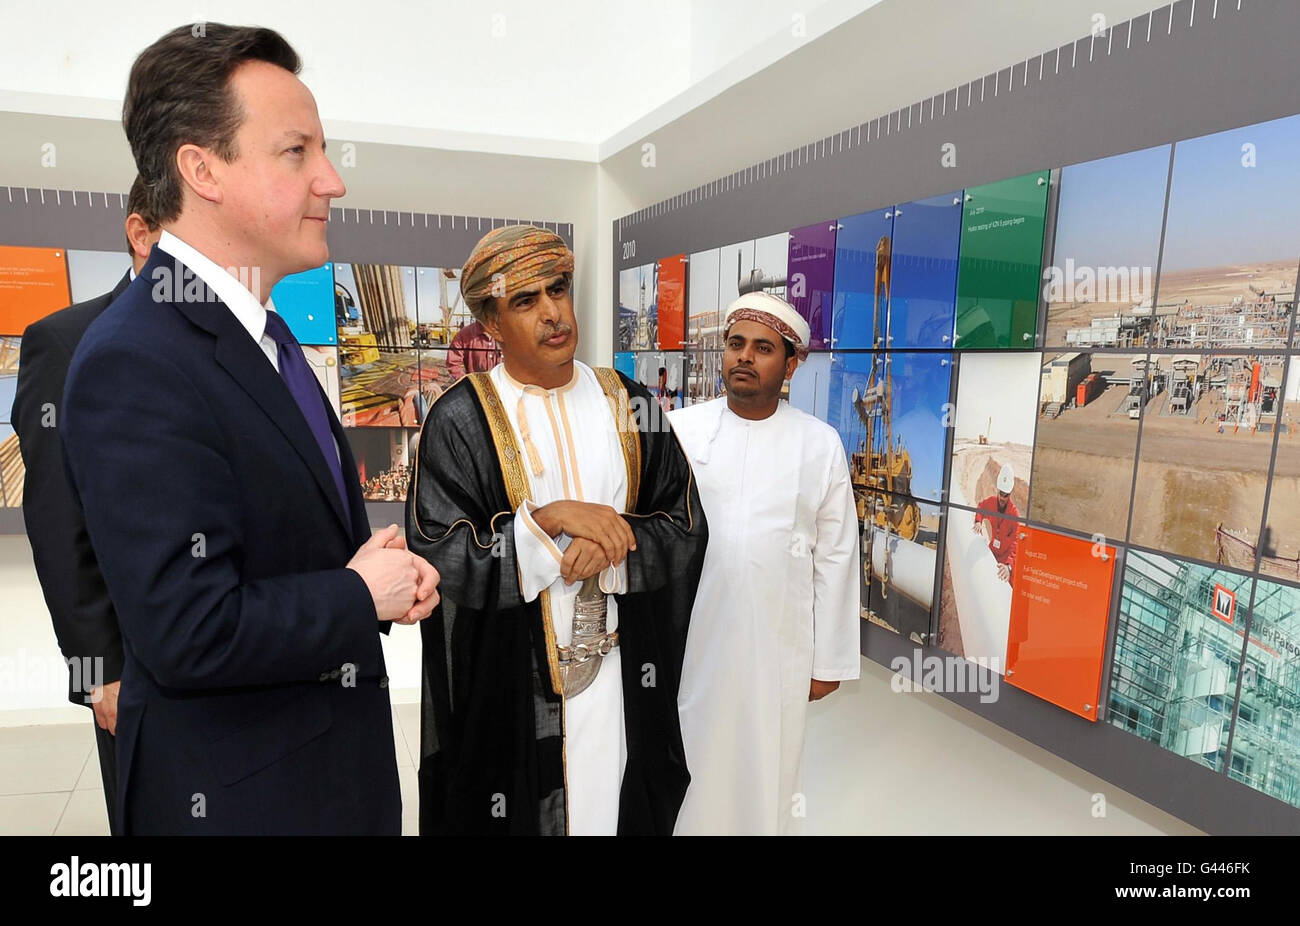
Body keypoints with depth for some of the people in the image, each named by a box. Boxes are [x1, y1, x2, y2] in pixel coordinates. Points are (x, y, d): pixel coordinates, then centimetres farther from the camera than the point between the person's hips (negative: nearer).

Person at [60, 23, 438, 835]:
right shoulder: (134, 364, -24)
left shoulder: (267, 328, 5)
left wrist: (387, 565, -4)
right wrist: (363, 597, -15)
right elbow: (192, 635, -29)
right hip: (239, 793, -8)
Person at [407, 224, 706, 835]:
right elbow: (435, 558, -14)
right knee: (522, 811, 11)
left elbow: (687, 532, 0)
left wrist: (606, 546, -17)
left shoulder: (629, 406, 2)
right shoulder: (458, 420, -8)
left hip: (624, 680, 3)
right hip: (507, 685, -2)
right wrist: (548, 519, -22)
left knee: (621, 808, 15)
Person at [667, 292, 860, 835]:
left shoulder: (821, 444, -2)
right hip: (687, 642, 0)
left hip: (778, 648, 0)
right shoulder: (679, 430, -3)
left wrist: (830, 659, 2)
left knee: (766, 769, 16)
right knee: (686, 765, 15)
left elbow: (836, 559, 0)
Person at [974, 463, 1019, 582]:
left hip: (1005, 558, -4)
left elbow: (1015, 545, -26)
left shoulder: (1015, 514, -19)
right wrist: (978, 521, -3)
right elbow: (979, 508, 19)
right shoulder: (990, 502, -7)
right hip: (990, 554, 4)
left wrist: (1009, 566, -41)